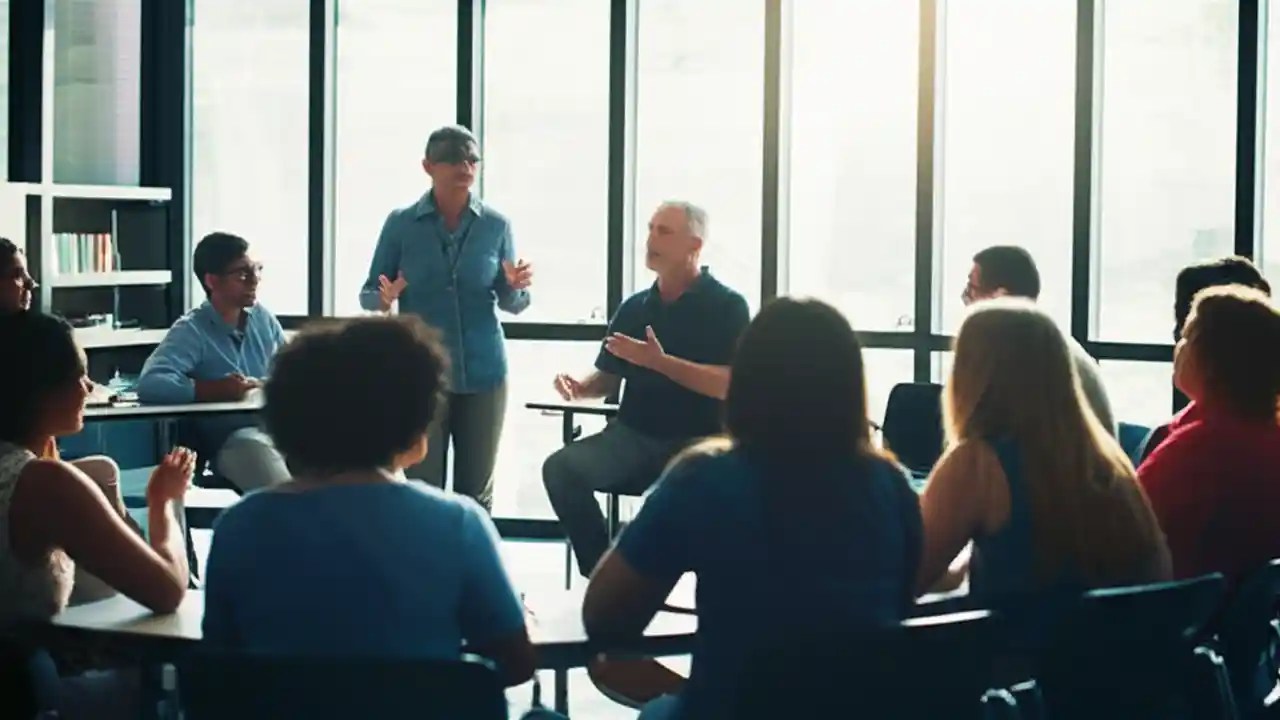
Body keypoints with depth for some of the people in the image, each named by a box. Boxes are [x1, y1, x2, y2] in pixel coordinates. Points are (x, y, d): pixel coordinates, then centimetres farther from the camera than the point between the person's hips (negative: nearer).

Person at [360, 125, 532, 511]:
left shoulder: (496, 225, 1)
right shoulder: (401, 223, -2)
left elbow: (510, 303, 5)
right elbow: (368, 294, 1)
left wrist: (517, 287, -17)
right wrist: (385, 298, -22)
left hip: (482, 373, 1)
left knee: (476, 492, 8)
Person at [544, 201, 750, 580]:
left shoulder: (727, 307, -1)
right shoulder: (634, 307, 14)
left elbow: (730, 385, -12)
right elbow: (609, 379, 18)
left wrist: (659, 362, -20)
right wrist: (580, 387, -6)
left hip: (698, 442, -4)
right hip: (633, 436, 5)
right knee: (560, 467, -23)